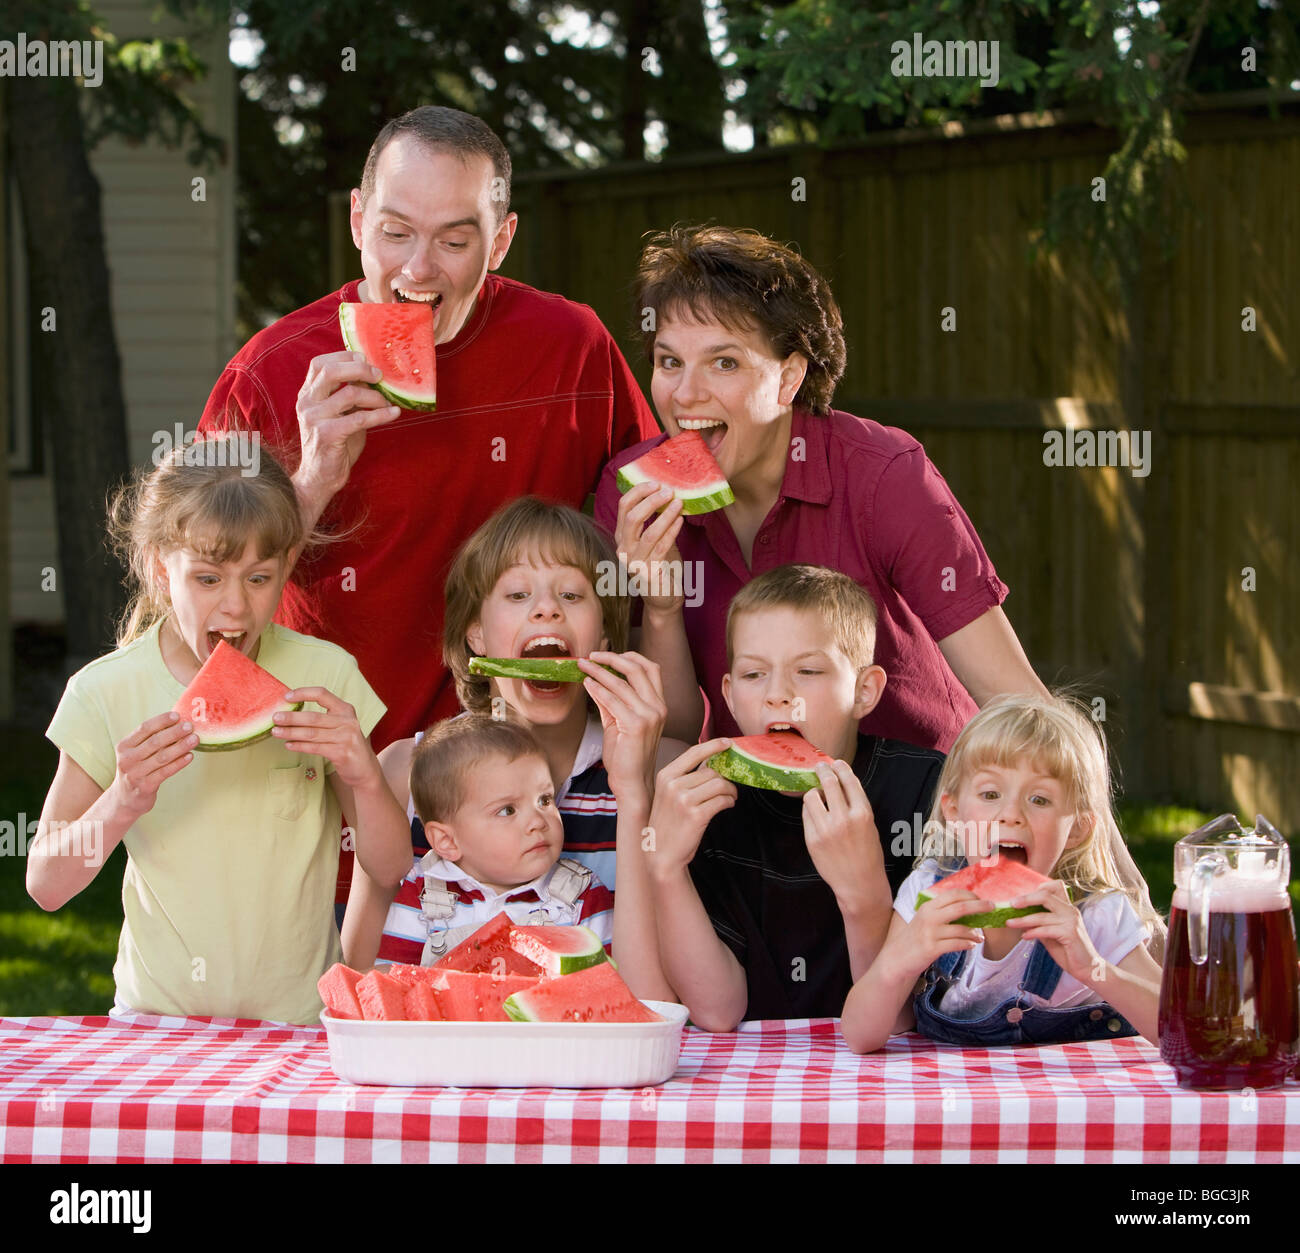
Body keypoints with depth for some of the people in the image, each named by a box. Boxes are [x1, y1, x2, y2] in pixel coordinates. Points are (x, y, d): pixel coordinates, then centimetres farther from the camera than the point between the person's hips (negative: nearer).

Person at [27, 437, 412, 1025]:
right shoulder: (107, 693, -4)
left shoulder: (325, 677, -2)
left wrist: (366, 778, -18)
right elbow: (45, 886, -3)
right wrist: (122, 804, -20)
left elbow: (390, 871, 1)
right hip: (158, 1015, -1)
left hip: (302, 1017, 1)